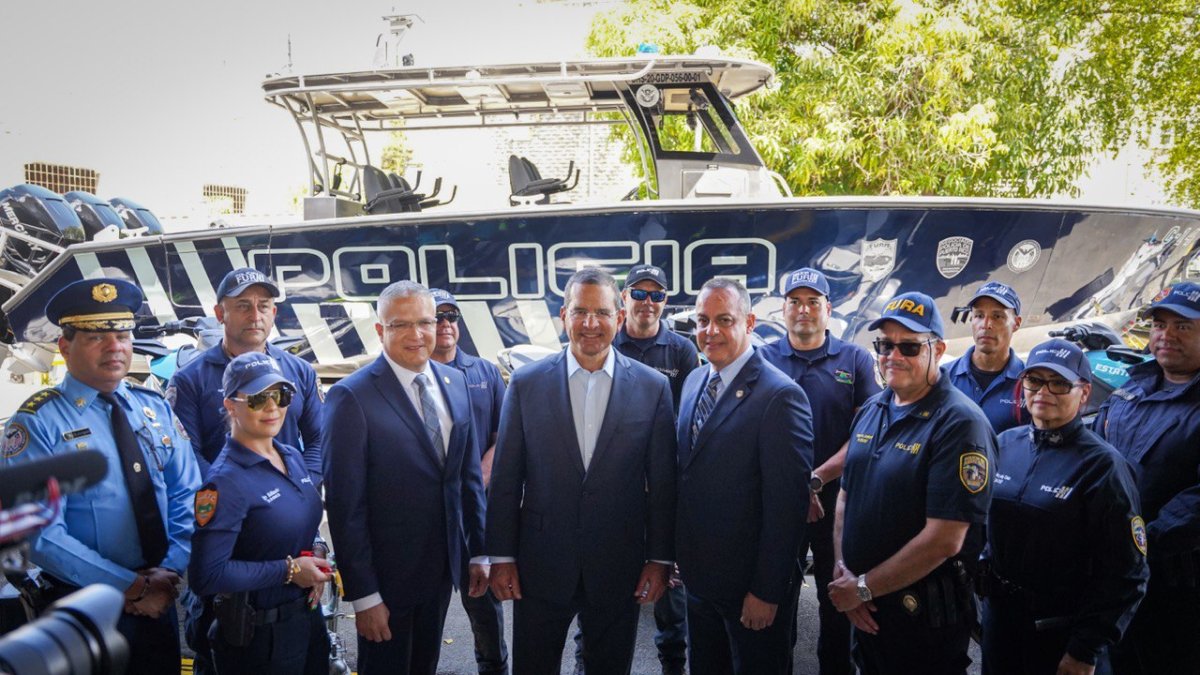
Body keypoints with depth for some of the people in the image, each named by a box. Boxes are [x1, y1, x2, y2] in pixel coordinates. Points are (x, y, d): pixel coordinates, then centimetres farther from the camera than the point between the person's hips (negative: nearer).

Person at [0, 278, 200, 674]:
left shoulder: (156, 409, 3)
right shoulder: (38, 421, -12)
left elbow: (187, 496, 1)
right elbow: (42, 533, -18)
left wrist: (171, 570, -14)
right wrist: (131, 587, -18)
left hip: (160, 601, 5)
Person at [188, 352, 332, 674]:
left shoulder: (294, 458, 3)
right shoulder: (226, 481, -20)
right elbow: (206, 575, -23)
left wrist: (314, 567, -2)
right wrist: (289, 570, -20)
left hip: (309, 619, 7)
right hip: (258, 635, -7)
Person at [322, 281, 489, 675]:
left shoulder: (455, 383, 1)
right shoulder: (352, 398, -18)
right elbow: (346, 506, -17)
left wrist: (477, 551, 9)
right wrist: (363, 594, -15)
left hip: (443, 567, 6)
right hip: (387, 574, -5)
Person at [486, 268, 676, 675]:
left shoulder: (652, 387, -3)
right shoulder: (526, 384, -4)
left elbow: (662, 483, 0)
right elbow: (505, 479, -1)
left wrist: (660, 558, -1)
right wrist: (501, 556, -1)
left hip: (619, 569, 0)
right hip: (541, 566, 0)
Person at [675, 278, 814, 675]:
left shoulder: (780, 396, -19)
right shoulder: (694, 381, 5)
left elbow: (786, 505, -20)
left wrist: (767, 592, -17)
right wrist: (679, 553, 11)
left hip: (749, 586, -7)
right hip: (698, 576, 7)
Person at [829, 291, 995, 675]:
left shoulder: (960, 423, -18)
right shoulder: (871, 411, 5)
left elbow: (944, 540, -22)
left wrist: (863, 587, -15)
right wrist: (842, 571, -4)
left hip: (924, 616, -6)